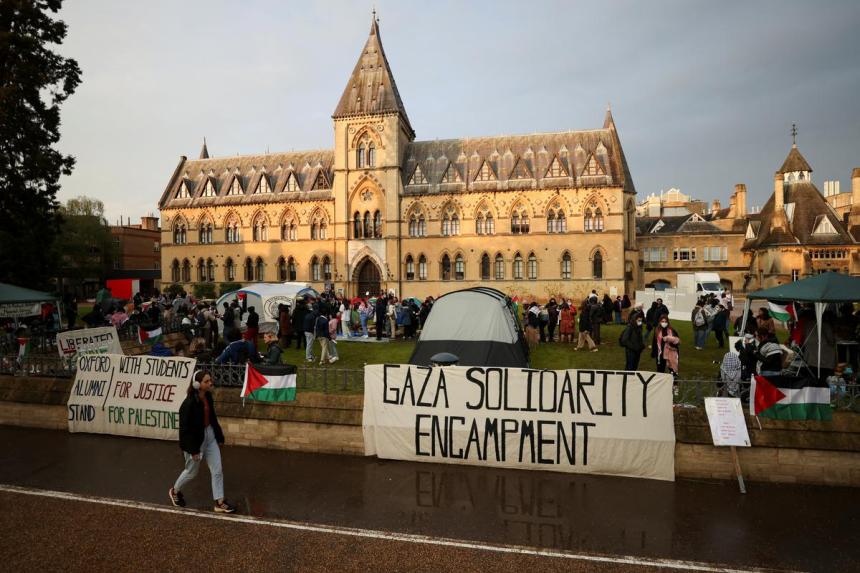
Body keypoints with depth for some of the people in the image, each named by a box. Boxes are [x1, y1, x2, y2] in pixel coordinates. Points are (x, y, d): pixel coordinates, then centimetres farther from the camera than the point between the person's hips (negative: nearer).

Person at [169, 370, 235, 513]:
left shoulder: (208, 397, -4)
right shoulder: (189, 403, -25)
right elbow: (185, 428, -21)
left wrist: (219, 435, 13)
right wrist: (193, 450, -20)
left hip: (210, 437, 6)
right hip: (195, 439, -6)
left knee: (217, 470, 6)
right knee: (191, 472, 15)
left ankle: (219, 502, 17)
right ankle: (175, 491, 45)